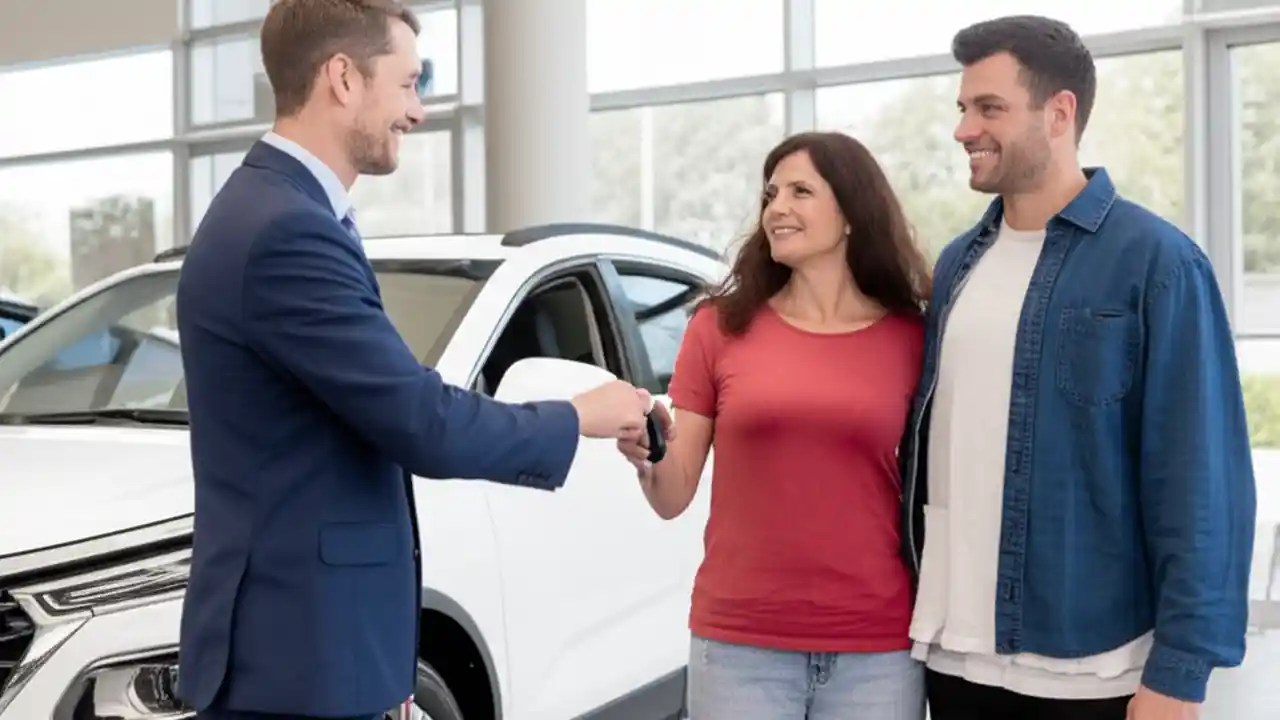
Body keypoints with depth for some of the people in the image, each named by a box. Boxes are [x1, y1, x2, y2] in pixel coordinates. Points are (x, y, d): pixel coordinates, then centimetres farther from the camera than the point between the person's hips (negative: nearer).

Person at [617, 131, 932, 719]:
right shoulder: (720, 326, 1)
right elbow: (674, 499, 3)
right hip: (738, 646, 0)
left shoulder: (912, 340, 1)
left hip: (877, 652, 0)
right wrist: (648, 455, -17)